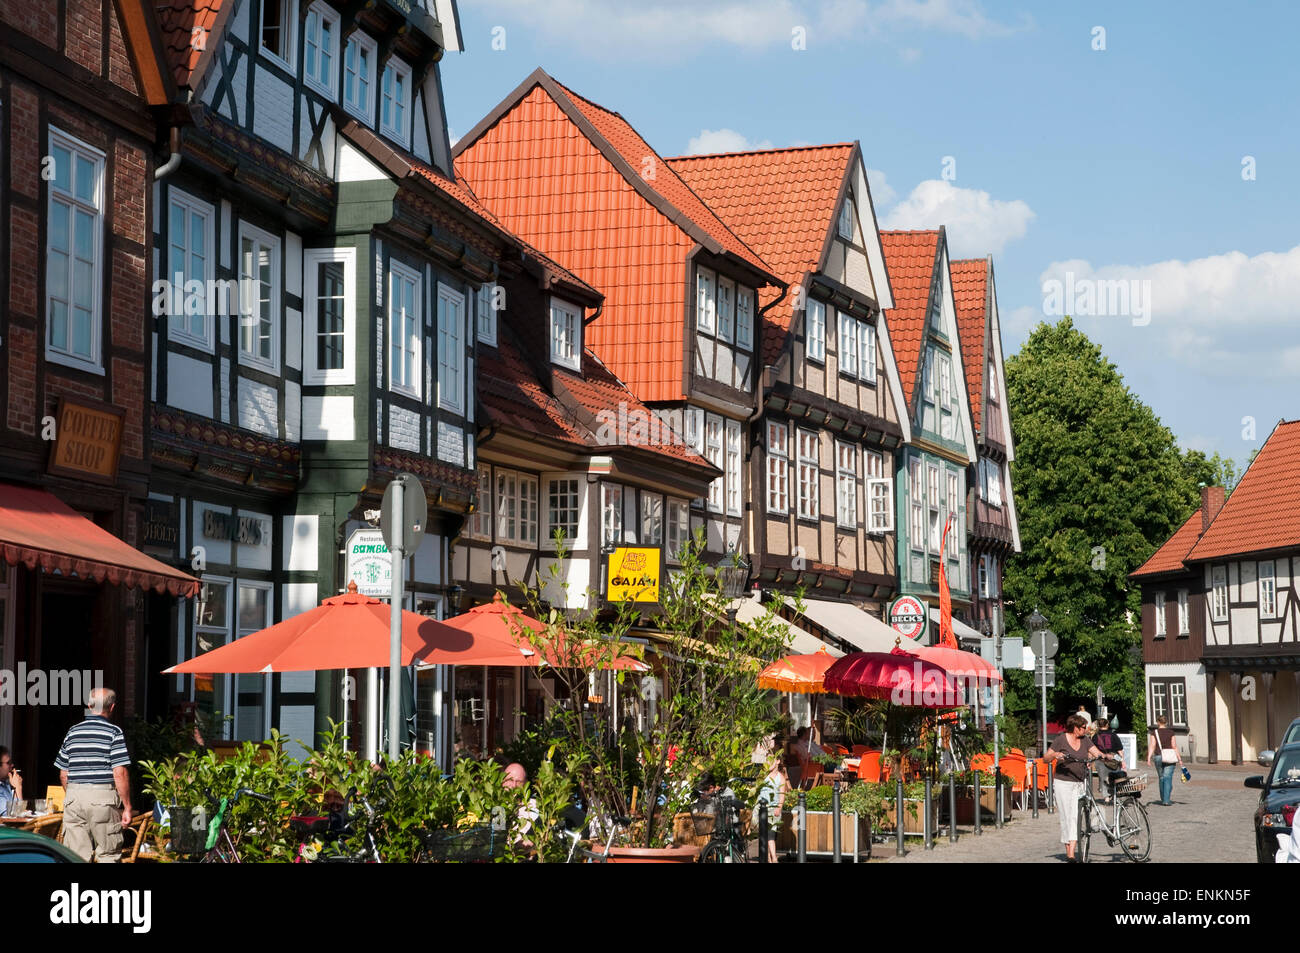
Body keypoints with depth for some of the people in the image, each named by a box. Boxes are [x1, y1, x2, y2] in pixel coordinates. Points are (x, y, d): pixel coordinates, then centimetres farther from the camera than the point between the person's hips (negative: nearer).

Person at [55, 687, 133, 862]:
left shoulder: (73, 732, 10)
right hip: (104, 795, -4)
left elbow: (63, 775, 12)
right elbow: (120, 773, -11)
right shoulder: (113, 732, -4)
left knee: (75, 856, 4)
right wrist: (127, 807, -5)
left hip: (74, 795, 4)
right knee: (109, 855, 4)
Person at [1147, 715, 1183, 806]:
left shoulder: (1154, 732, 2)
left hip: (1158, 757, 1)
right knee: (1168, 778, -5)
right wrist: (1179, 758, 3)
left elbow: (1152, 746, -6)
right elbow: (1174, 746, 0)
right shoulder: (1170, 732, 2)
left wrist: (1149, 757, -9)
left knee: (1161, 778, 15)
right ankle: (1167, 800, -16)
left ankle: (1163, 799, 23)